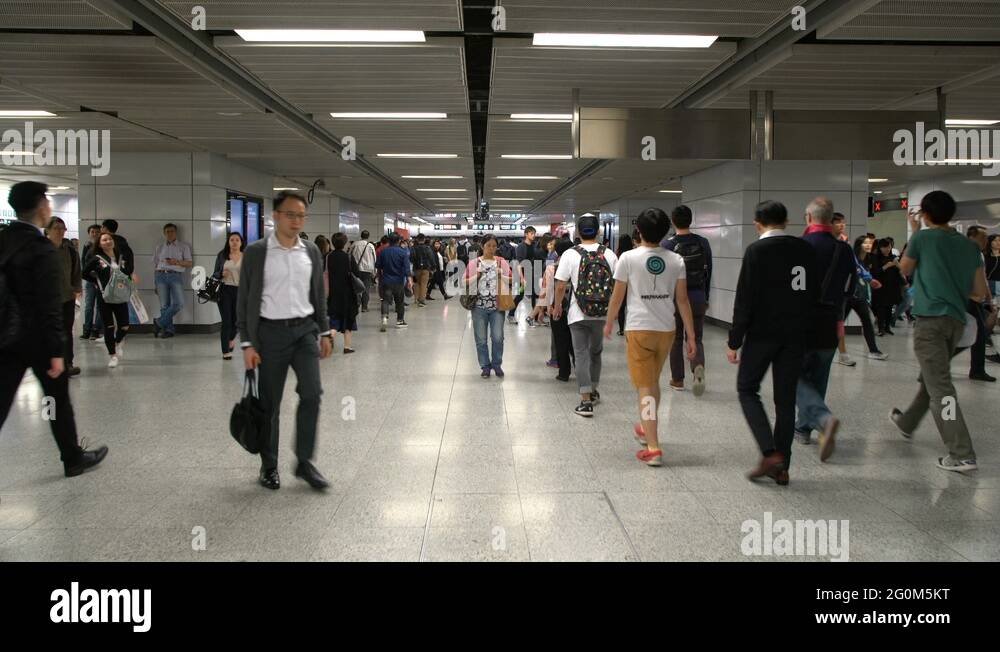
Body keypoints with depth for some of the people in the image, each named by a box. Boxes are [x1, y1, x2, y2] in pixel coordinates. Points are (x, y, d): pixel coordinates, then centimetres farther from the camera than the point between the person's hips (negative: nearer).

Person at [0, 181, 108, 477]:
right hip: (38, 338, -6)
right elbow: (49, 305, -20)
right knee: (58, 401, 11)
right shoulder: (41, 249, -17)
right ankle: (73, 458, 25)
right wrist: (56, 350, -17)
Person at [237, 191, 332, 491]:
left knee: (312, 393, -8)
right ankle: (269, 466, 22)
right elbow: (245, 300, -5)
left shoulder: (311, 251, 6)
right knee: (269, 402, 5)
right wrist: (247, 344, -8)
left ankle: (304, 462, 7)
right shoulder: (256, 252, -6)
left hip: (305, 330, 3)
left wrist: (324, 332, 10)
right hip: (271, 332, -3)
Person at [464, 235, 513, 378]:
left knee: (498, 337, -2)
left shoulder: (502, 262, 5)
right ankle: (485, 366, 17)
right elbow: (465, 283, 1)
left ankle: (497, 364, 17)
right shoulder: (474, 263, 3)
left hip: (497, 306, 0)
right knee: (481, 339, 4)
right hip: (479, 306, 0)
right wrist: (477, 276, -14)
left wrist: (502, 276, -13)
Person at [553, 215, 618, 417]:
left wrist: (557, 306, 9)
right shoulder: (609, 255, -2)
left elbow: (560, 287, -7)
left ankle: (586, 401, -4)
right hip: (603, 314, 3)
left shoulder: (570, 255, -8)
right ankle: (593, 391, 36)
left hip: (578, 315, -3)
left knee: (582, 355, 2)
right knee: (596, 351, 22)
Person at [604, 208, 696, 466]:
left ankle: (653, 448, -7)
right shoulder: (676, 260, 1)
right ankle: (647, 429, 42)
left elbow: (617, 297, -1)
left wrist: (609, 323, 15)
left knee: (645, 388, -1)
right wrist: (691, 336, 6)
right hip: (667, 329, 4)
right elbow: (682, 301, 1)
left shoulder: (628, 258, -7)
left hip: (639, 329, -4)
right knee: (653, 381, 23)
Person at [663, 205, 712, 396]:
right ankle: (698, 366, -17)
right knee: (696, 338, 11)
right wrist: (706, 298, 16)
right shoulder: (703, 243, 2)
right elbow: (708, 273, 7)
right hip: (698, 296, 2)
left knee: (676, 339, 11)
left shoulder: (668, 244, -8)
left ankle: (677, 380, 16)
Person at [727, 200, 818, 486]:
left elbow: (745, 300, -12)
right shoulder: (807, 250, 5)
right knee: (786, 398, 10)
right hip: (796, 335, 5)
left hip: (763, 333, -5)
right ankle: (782, 467, 13)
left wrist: (734, 341, -7)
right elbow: (815, 293, 9)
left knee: (747, 389, 9)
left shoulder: (756, 251, -10)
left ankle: (770, 453, -6)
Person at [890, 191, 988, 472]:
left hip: (930, 319, -7)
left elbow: (905, 269, 14)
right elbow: (981, 292, 11)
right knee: (931, 378, 23)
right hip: (956, 320, 7)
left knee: (940, 387, -9)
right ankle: (907, 422, 45)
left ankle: (962, 455, -15)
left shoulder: (922, 238, -3)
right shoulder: (969, 245, 11)